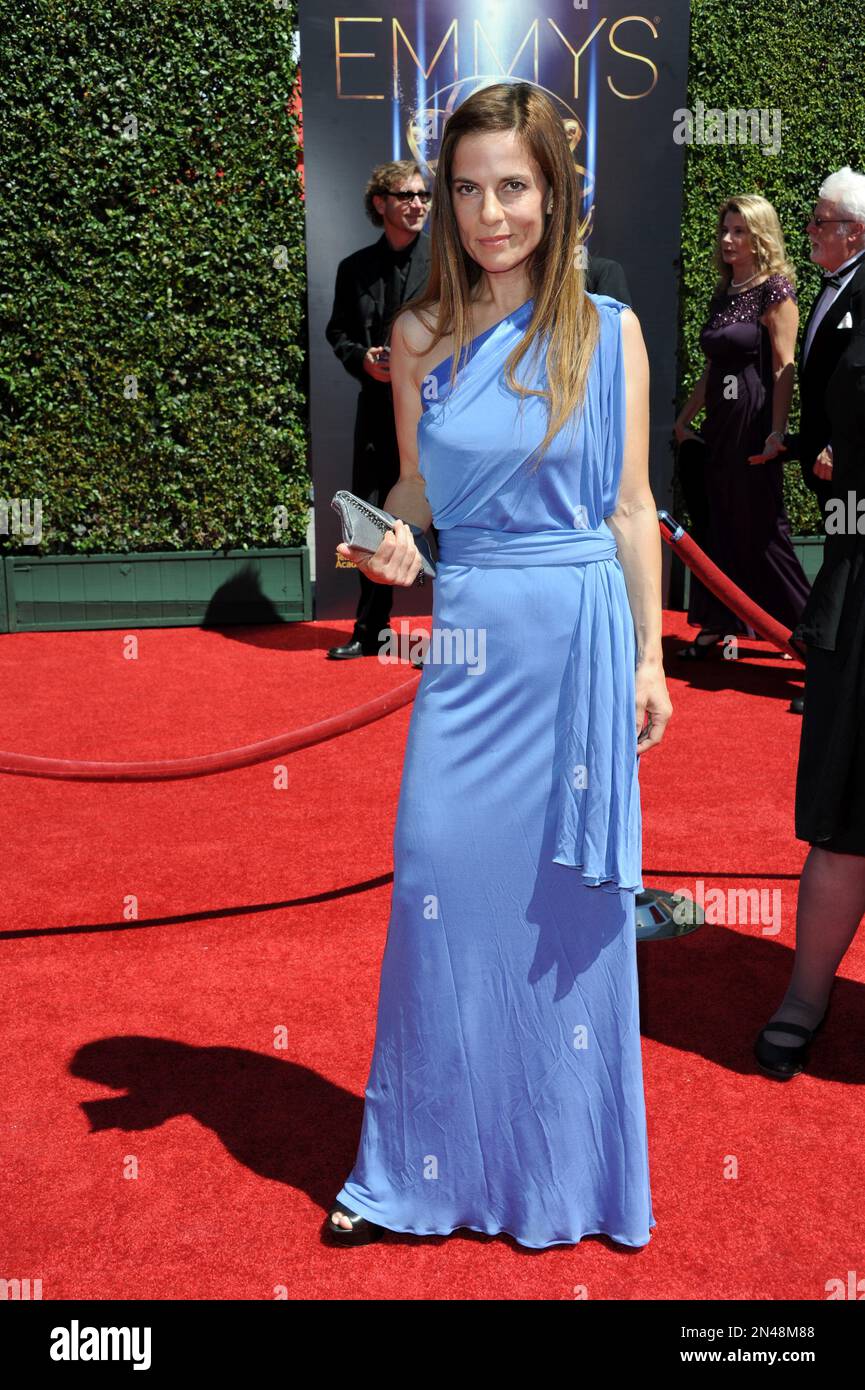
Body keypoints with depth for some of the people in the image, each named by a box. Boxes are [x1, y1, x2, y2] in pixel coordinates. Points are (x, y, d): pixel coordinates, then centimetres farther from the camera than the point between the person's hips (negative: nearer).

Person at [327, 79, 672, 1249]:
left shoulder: (609, 333, 0)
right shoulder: (420, 337, 5)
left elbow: (633, 509, 2)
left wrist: (650, 658, 1)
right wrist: (392, 546, -9)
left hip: (583, 636, -1)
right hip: (472, 635, 2)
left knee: (571, 896, 6)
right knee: (438, 886, 3)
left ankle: (570, 1164, 28)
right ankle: (418, 1170, 22)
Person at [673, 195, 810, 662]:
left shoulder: (775, 290, -8)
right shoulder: (723, 294, 14)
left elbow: (783, 367, -14)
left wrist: (777, 431, -22)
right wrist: (685, 417, 18)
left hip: (754, 422, -7)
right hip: (719, 423, 7)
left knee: (761, 526, -2)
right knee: (719, 526, 9)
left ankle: (809, 624, 13)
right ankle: (717, 627, 17)